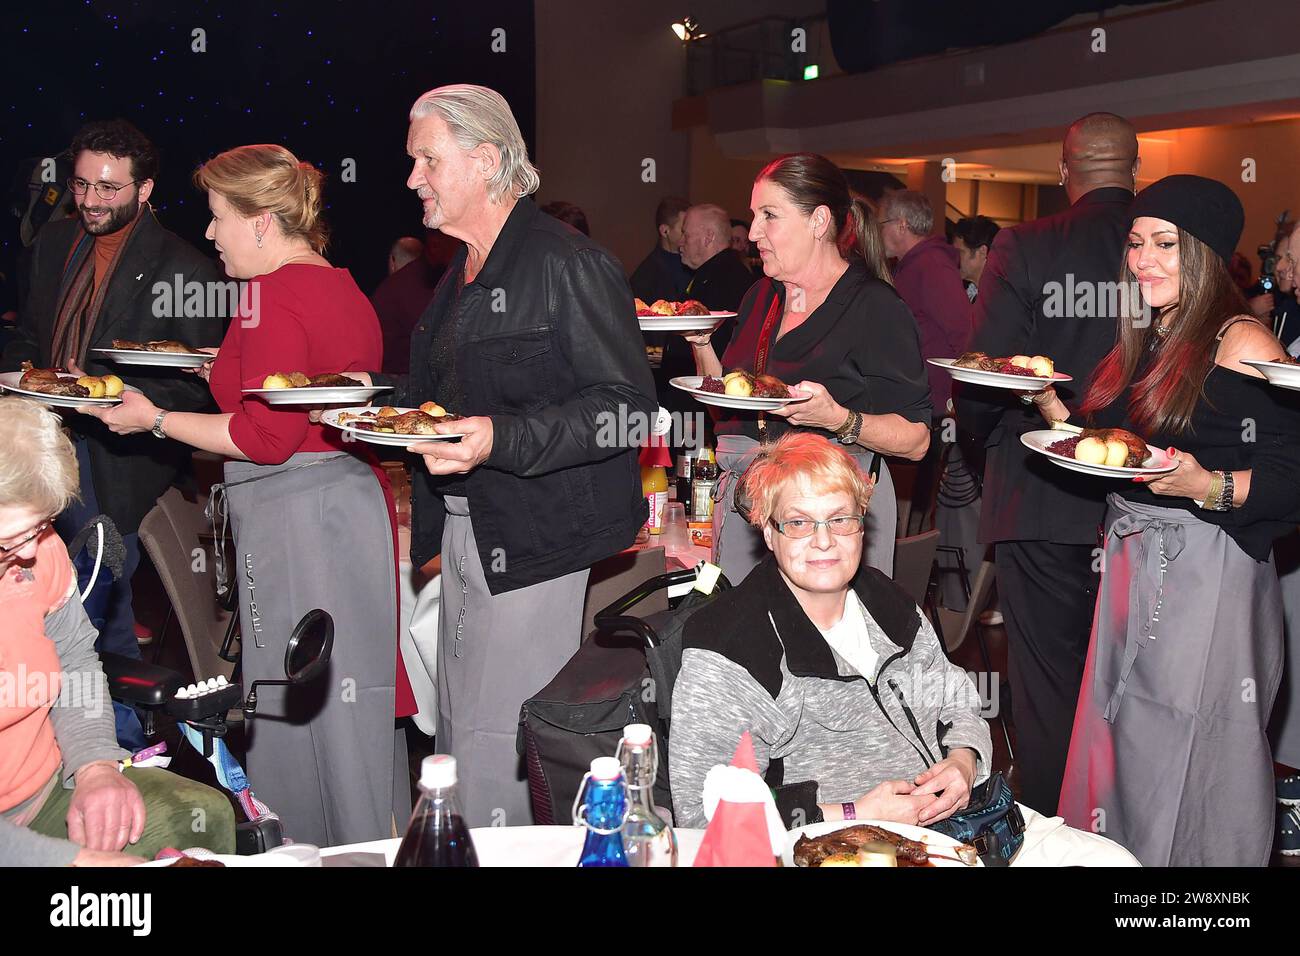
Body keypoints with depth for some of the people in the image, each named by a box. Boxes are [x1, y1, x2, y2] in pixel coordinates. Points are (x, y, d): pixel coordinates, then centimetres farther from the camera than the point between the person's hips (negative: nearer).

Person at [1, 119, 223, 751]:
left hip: (119, 468, -6)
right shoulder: (54, 243, 9)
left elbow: (197, 386, -13)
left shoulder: (183, 268, -12)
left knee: (97, 619, 0)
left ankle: (125, 748, 18)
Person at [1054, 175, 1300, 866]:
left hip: (1207, 571, -8)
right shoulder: (1141, 343, 15)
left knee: (1186, 766, 1)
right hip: (1129, 564, 8)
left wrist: (1209, 486, -31)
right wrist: (1051, 403, 5)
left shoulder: (1242, 343, -11)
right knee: (1121, 753, 13)